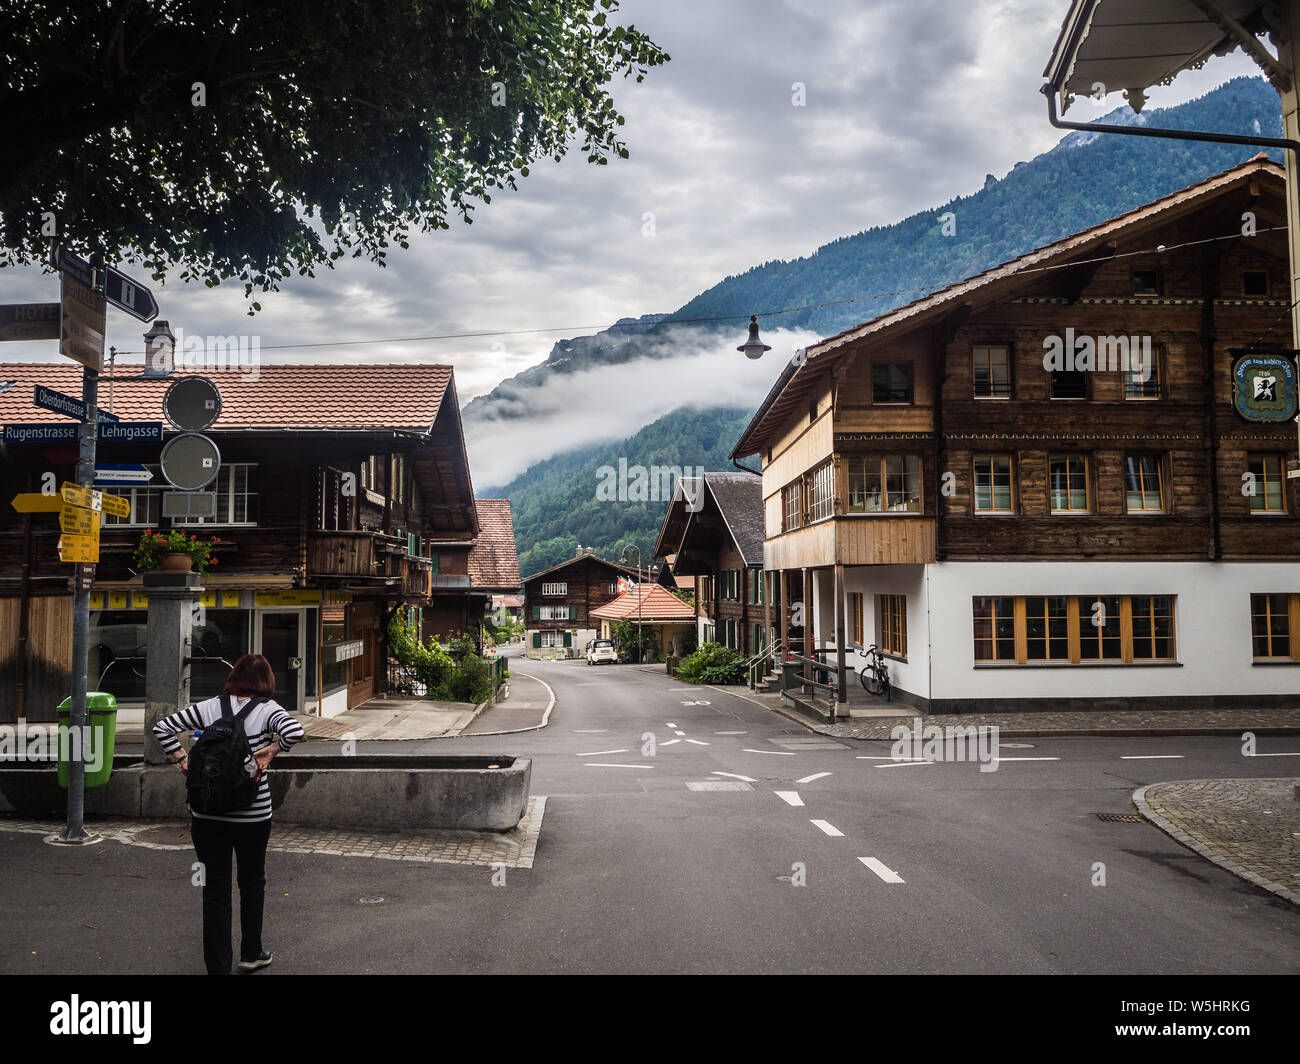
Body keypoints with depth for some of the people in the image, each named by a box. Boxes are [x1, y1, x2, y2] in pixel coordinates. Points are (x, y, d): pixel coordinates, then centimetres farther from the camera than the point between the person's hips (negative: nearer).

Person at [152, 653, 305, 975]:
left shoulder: (209, 707, 1)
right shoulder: (267, 708, -7)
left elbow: (162, 728, 0)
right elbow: (294, 731, -26)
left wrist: (182, 760, 4)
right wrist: (269, 750, -10)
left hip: (207, 813, 1)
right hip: (252, 815, -1)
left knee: (215, 889, 8)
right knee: (252, 882, 20)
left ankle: (218, 966, 11)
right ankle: (251, 954, 32)